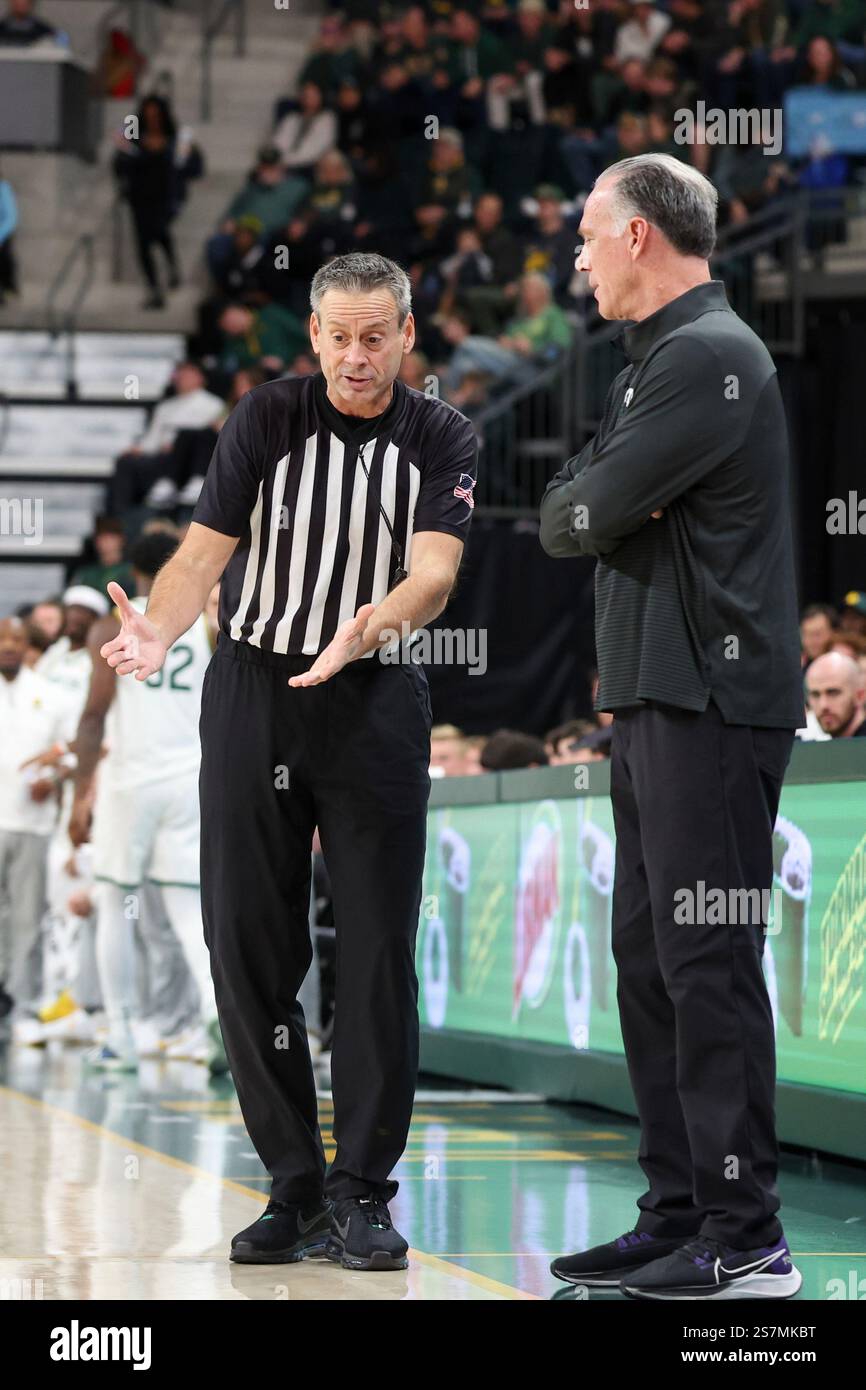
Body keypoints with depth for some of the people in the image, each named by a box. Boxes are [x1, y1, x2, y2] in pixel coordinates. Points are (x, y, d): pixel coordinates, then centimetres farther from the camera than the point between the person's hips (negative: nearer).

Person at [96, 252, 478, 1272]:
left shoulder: (442, 441, -3)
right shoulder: (269, 418, -2)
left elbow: (434, 568, -17)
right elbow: (206, 547, -9)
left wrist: (373, 624, -39)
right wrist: (158, 630, -29)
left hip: (375, 700, -1)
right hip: (253, 692, 1)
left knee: (377, 950, -4)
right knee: (249, 947, 1)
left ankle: (364, 1193, 3)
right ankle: (293, 1190, 10)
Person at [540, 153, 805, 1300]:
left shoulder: (710, 358, -13)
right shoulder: (650, 366, 21)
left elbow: (592, 514, -17)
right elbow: (562, 518, 17)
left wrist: (598, 507, 5)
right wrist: (598, 508, -4)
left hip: (712, 701, -10)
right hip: (653, 695, 10)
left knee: (707, 960, -11)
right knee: (648, 957, 11)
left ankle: (746, 1241, -10)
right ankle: (677, 1215, 16)